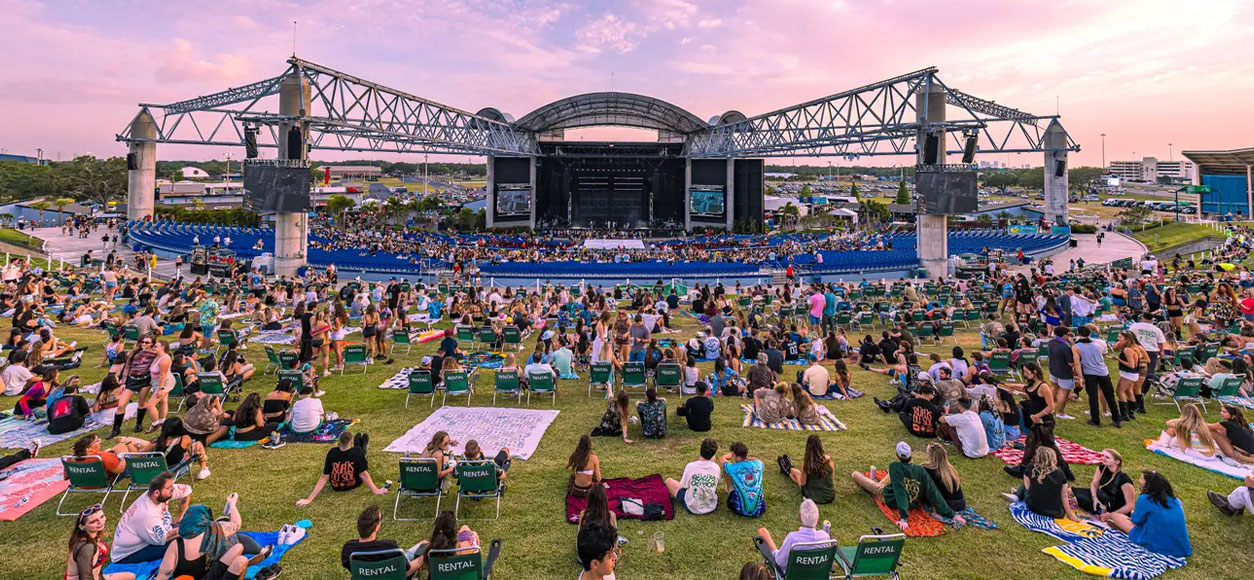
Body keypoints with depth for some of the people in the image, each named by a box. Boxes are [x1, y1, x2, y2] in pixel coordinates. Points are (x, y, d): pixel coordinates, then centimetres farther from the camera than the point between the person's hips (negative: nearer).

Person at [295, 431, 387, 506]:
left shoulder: (332, 453, -22)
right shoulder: (357, 452, -29)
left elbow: (324, 477, -22)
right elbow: (363, 474, -27)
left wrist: (309, 499, -19)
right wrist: (376, 491, -22)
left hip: (336, 487, 2)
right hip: (354, 485, -2)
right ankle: (362, 448, 47)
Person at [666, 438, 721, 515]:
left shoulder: (690, 466, -22)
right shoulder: (716, 467, -14)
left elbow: (683, 486, -8)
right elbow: (716, 485, 5)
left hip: (693, 509, -3)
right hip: (712, 507, 3)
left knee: (669, 481, 12)